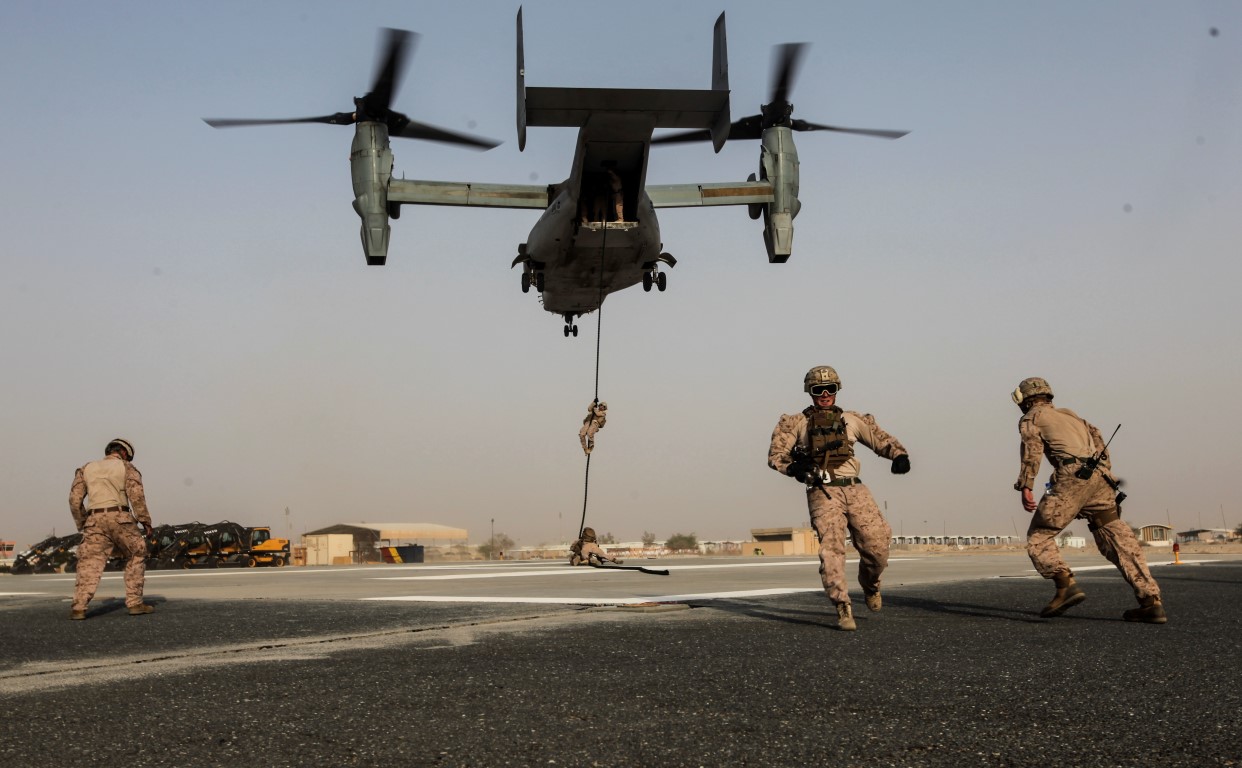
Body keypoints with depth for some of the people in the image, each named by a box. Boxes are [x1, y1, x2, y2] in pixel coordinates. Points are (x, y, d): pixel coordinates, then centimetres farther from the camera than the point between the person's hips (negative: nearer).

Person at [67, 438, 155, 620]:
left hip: (95, 521, 2)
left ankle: (79, 607, -15)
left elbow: (75, 499, 10)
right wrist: (145, 521, -3)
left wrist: (81, 524, 18)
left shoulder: (86, 469, 19)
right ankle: (135, 603, 6)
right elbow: (136, 495, -5)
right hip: (120, 518, -2)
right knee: (136, 557, 12)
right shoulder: (127, 468, 9)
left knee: (90, 564, -1)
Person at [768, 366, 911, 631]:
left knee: (877, 547, -3)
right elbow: (775, 455, 7)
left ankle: (870, 585, 29)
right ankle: (843, 609, -14)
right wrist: (792, 466, -15)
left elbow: (881, 439, 16)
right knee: (831, 549, -17)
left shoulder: (851, 420, 17)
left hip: (855, 491, 2)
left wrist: (899, 455, -5)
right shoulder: (798, 423, 11)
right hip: (823, 494, -2)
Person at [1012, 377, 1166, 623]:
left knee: (1038, 537, 3)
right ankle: (1151, 601, 0)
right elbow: (1097, 438, 24)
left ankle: (1066, 585, -17)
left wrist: (1025, 487, -10)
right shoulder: (1068, 414, 34)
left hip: (1072, 477, -6)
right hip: (1099, 477, 6)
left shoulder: (1031, 418, 14)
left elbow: (1032, 448, -4)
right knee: (1118, 540, 7)